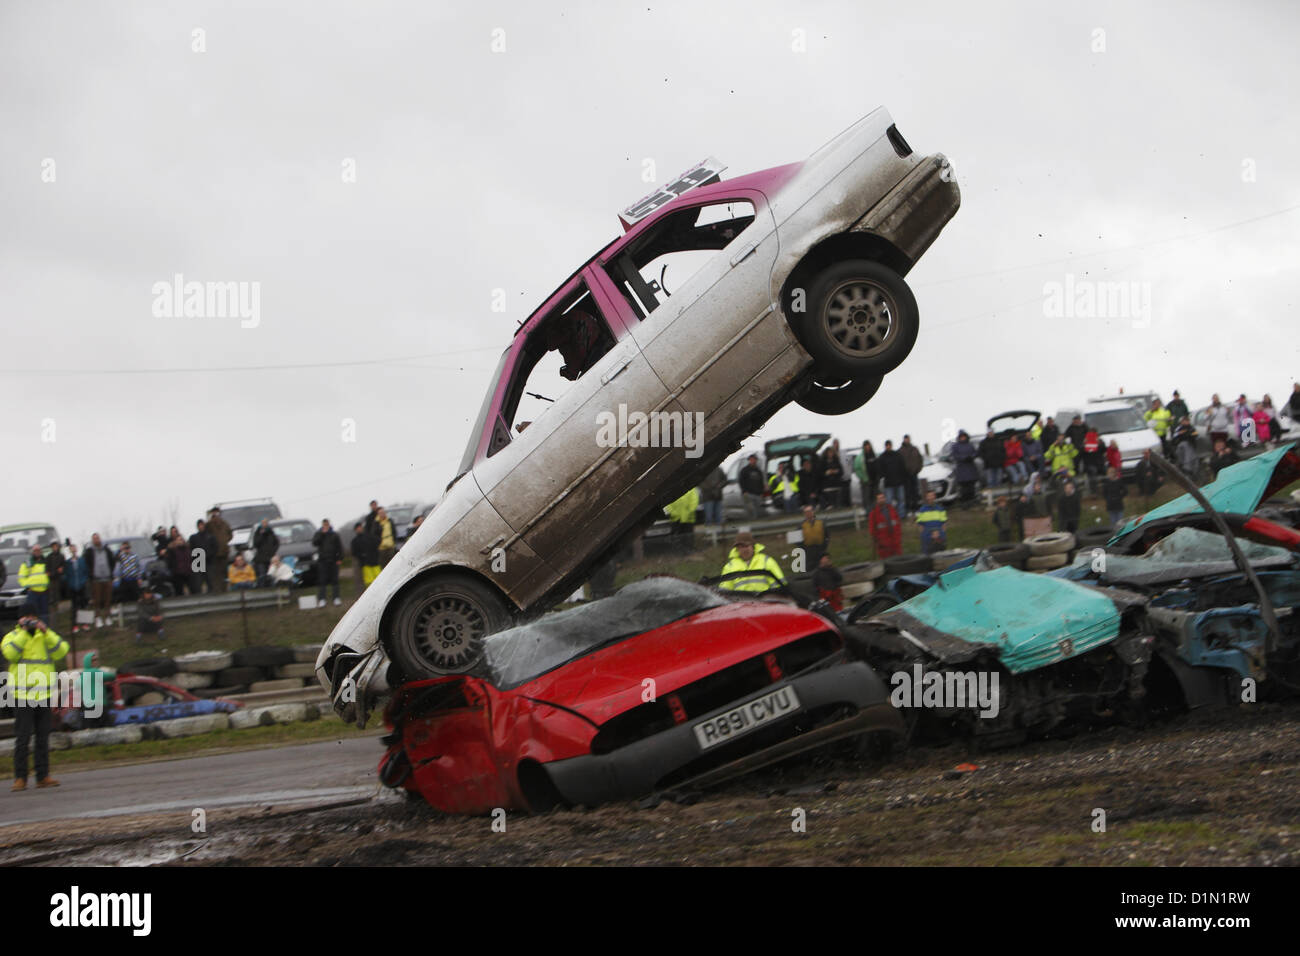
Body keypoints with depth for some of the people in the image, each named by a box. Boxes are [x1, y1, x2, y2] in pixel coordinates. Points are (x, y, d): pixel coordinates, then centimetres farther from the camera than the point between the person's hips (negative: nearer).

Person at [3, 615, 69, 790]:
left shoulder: (45, 637, 12)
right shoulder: (12, 637, 2)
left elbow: (61, 651, -3)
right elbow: (10, 653, -18)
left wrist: (46, 631, -11)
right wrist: (24, 632, -16)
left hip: (44, 696, 4)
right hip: (22, 696, -4)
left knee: (43, 738, 5)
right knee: (22, 738, -6)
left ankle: (43, 776, 9)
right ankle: (20, 778, -2)